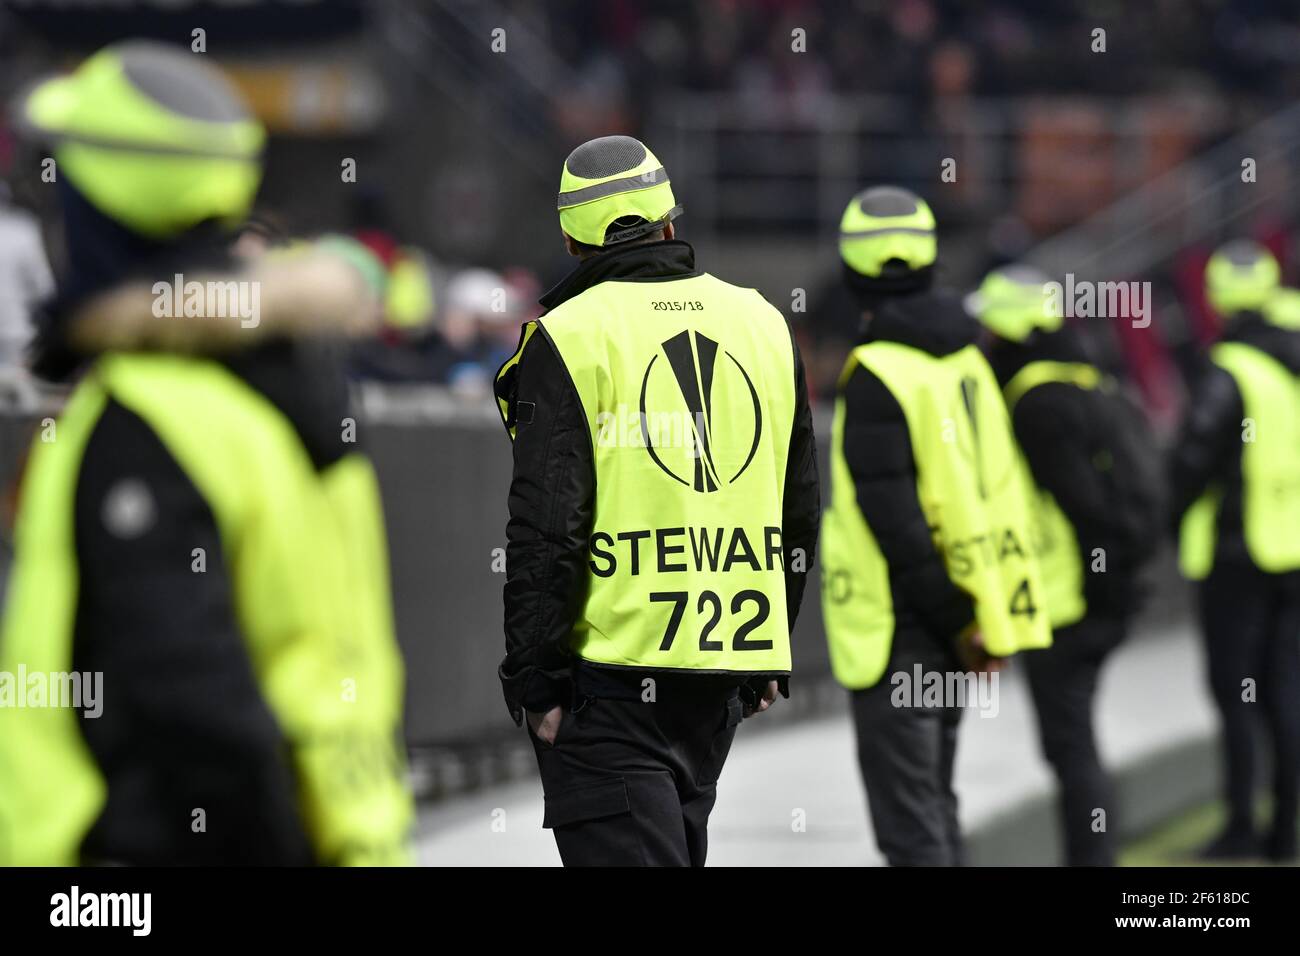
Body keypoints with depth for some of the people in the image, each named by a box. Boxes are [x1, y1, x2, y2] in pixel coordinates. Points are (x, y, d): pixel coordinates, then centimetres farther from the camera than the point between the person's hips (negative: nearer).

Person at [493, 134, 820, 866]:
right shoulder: (763, 325, 9)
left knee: (627, 852, -7)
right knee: (678, 845, 19)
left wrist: (535, 678, -7)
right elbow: (800, 513, 15)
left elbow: (546, 531, -12)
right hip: (724, 669, 6)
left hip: (611, 668, -6)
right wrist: (772, 656, 23)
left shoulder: (567, 338, -8)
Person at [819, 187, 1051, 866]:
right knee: (933, 795, 19)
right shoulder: (965, 360, 10)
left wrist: (951, 617, -14)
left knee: (906, 811, -7)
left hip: (896, 623, -8)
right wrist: (986, 617, 12)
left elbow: (892, 513, -20)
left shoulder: (876, 375, -16)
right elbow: (996, 489, 12)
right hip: (957, 608, 8)